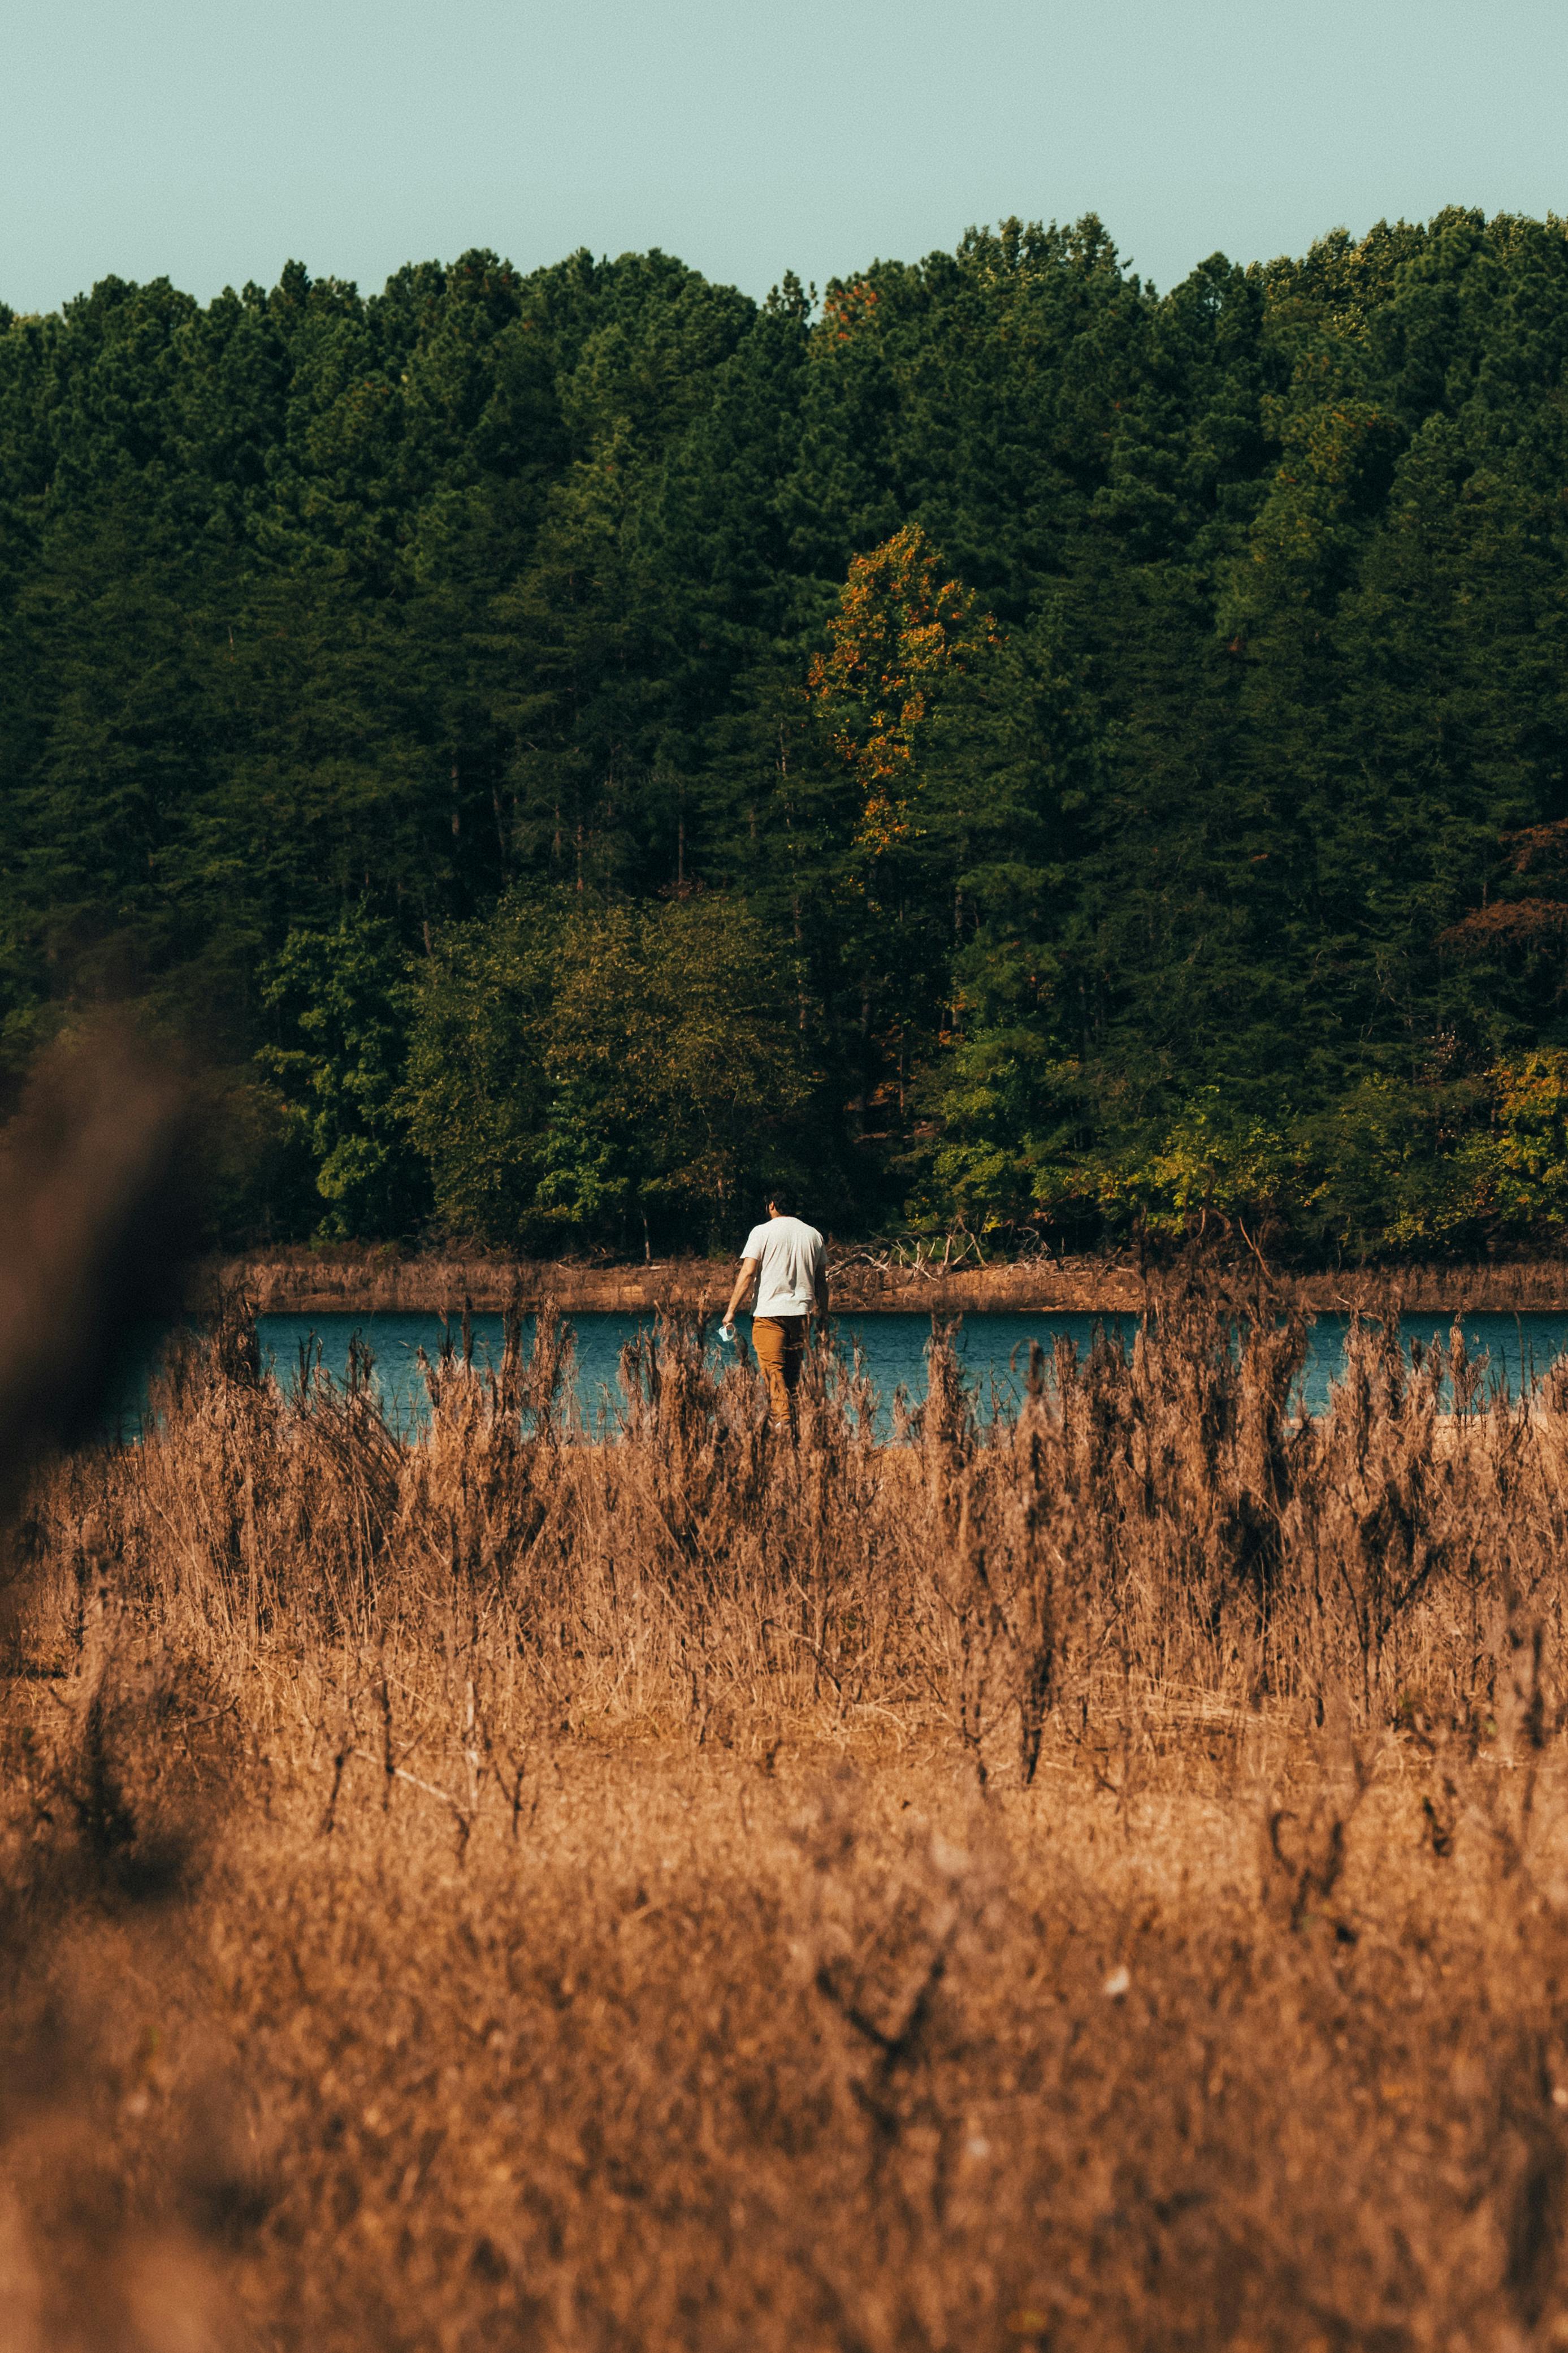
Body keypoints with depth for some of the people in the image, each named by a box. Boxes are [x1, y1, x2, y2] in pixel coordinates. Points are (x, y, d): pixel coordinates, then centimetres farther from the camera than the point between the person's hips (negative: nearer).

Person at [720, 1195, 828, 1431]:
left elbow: (748, 1273, -10)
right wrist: (824, 1315, 20)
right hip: (801, 1312, 5)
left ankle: (782, 1422, -20)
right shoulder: (813, 1235, 10)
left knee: (773, 1370, -8)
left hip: (769, 1312, -5)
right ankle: (793, 1423, 13)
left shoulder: (763, 1232, -4)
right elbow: (821, 1281, 13)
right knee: (793, 1373, 11)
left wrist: (732, 1310, -8)